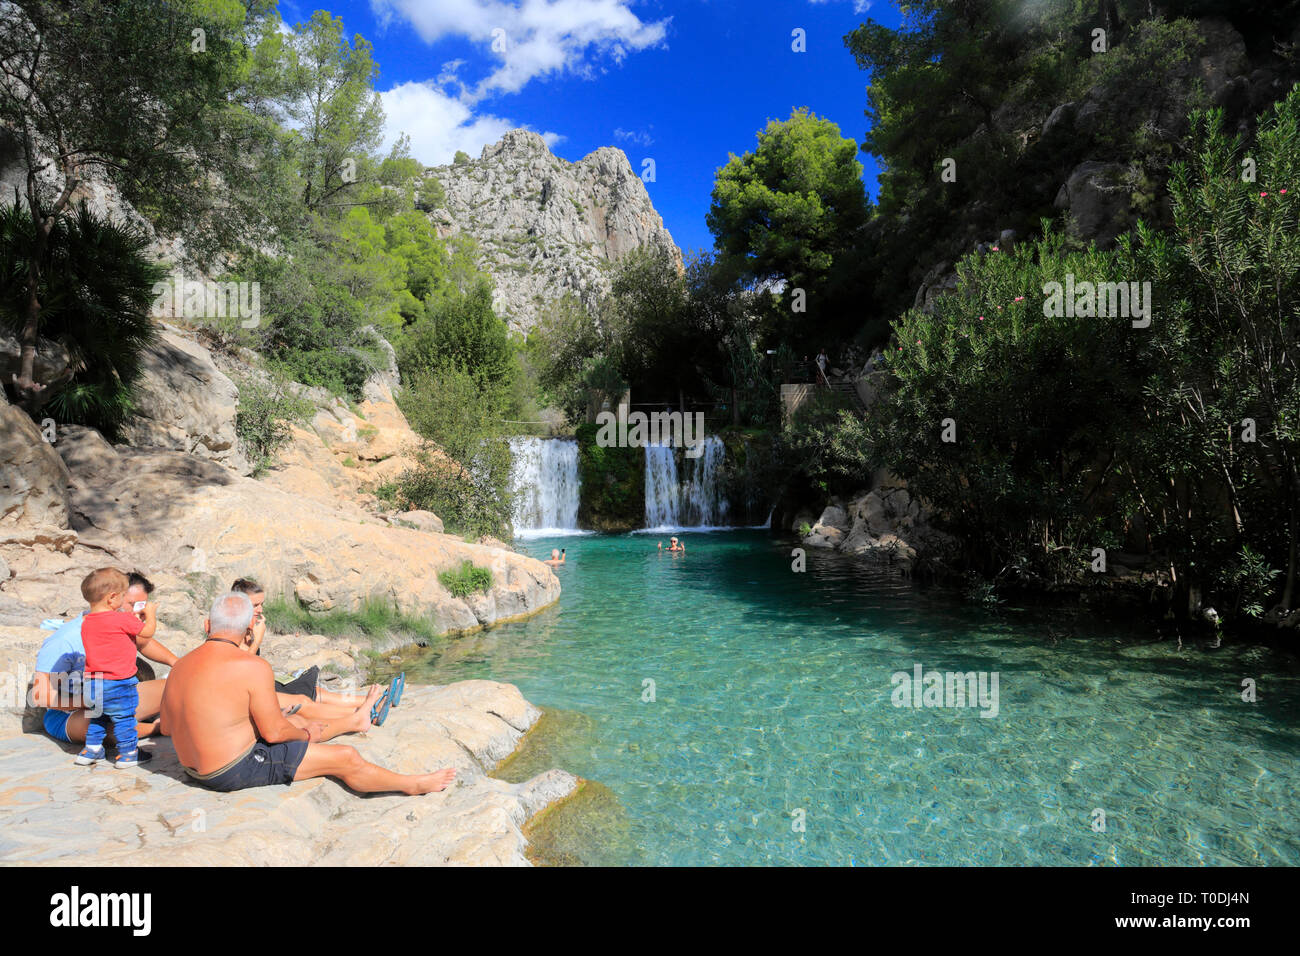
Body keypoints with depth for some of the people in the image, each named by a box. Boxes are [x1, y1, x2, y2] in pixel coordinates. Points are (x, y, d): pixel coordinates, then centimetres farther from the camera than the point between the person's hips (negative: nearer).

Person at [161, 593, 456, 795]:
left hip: (195, 769, 9)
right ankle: (412, 784, 19)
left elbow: (166, 727, 12)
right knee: (345, 758, 1)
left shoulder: (180, 666, 1)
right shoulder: (253, 667, -23)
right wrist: (305, 735, 3)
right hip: (236, 771, -9)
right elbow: (274, 732, -18)